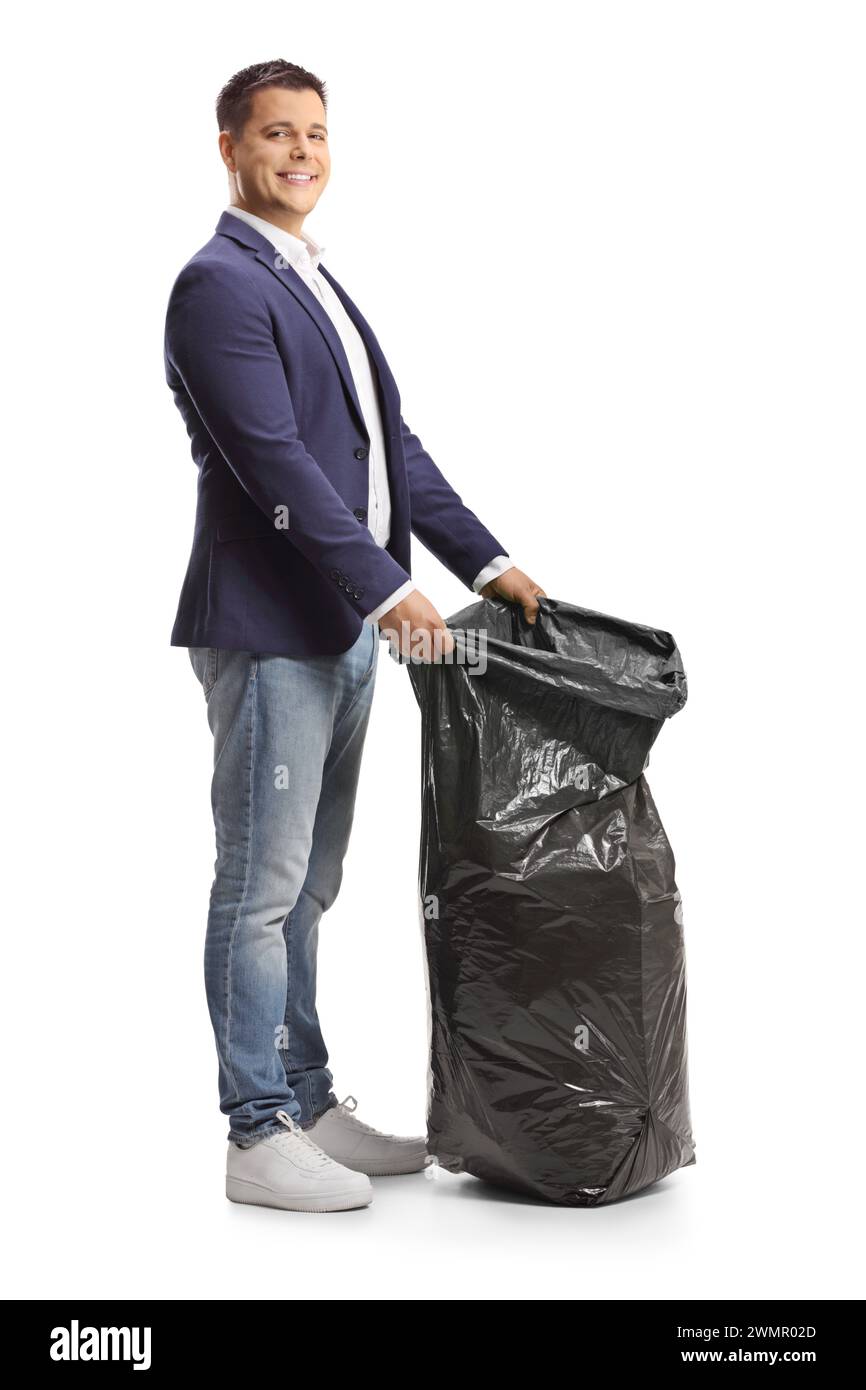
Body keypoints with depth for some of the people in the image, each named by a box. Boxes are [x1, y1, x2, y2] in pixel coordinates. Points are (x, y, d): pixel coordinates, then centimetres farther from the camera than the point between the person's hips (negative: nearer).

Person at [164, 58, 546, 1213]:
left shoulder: (319, 285, 19)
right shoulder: (220, 285, -10)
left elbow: (393, 445, 17)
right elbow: (276, 462, -20)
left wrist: (486, 562, 9)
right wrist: (385, 588, -23)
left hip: (342, 629, 9)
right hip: (269, 630, -9)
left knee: (305, 889, 15)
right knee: (260, 889, -1)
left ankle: (308, 1104, 25)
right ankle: (259, 1140, 8)